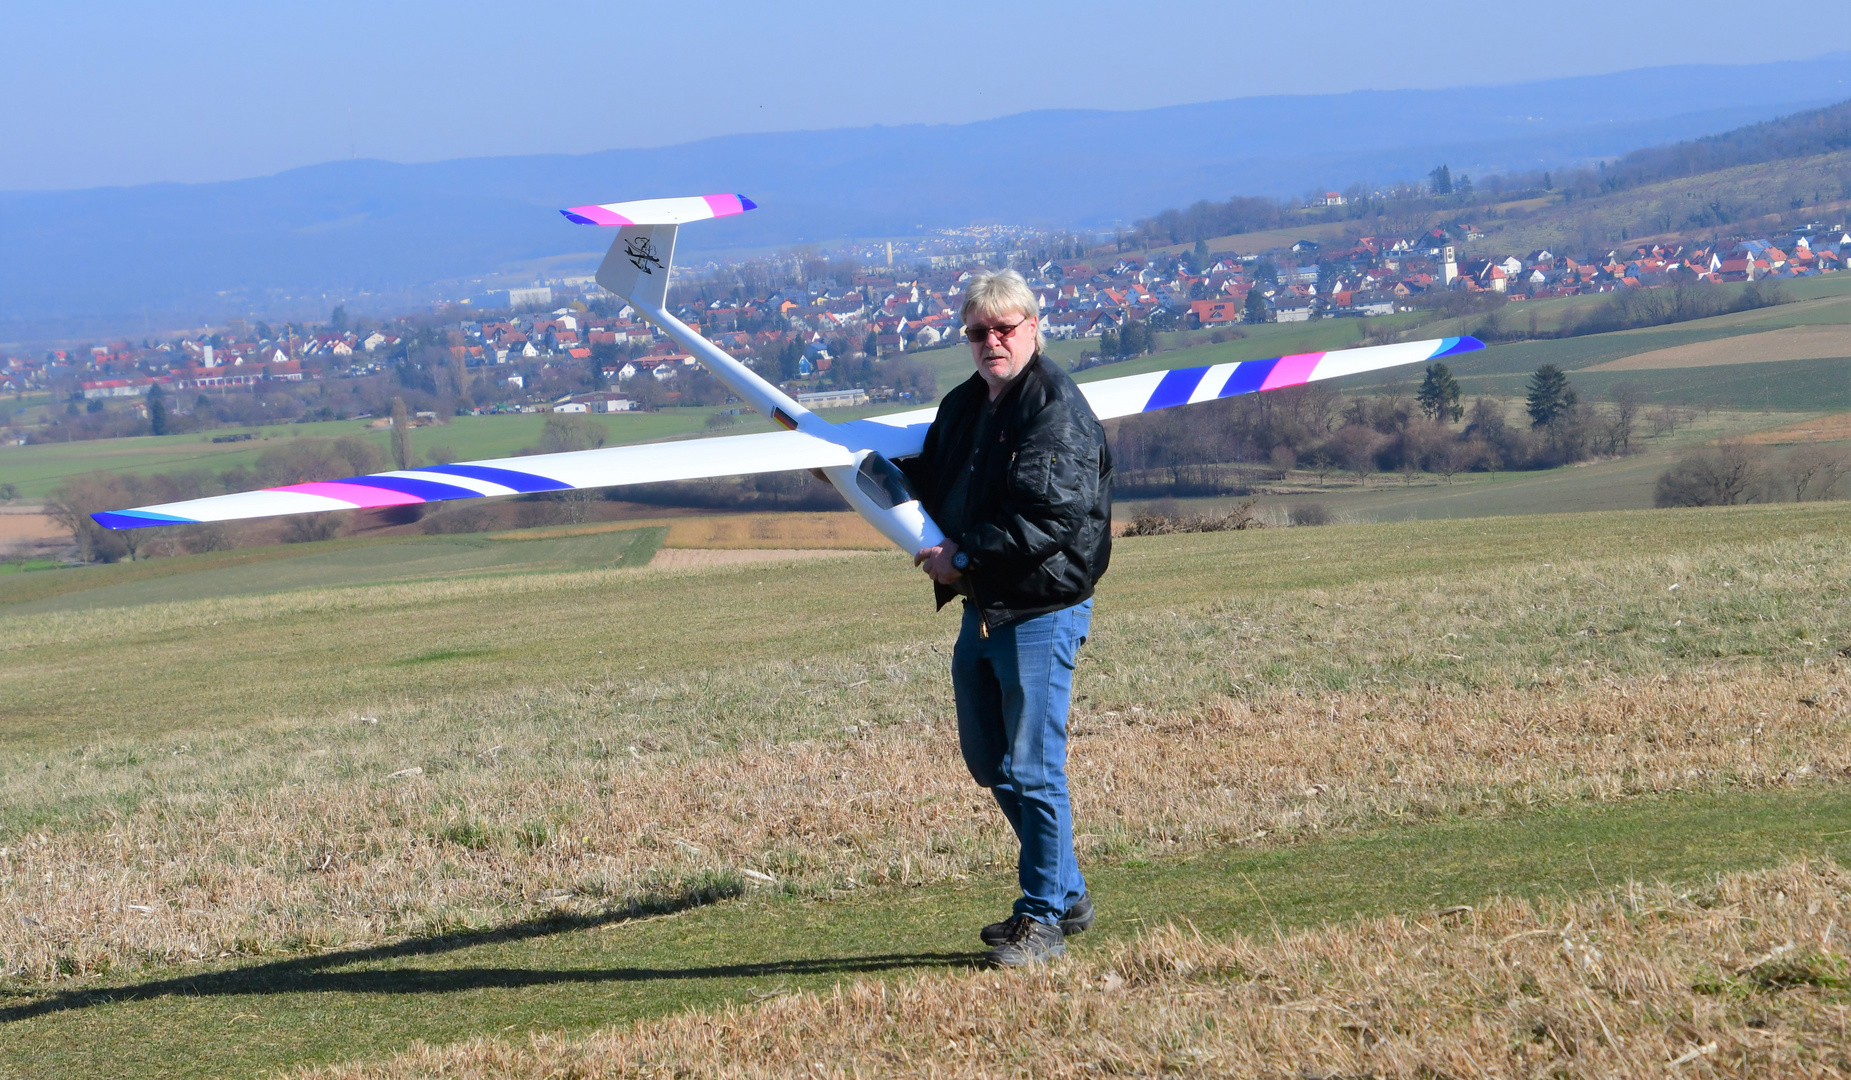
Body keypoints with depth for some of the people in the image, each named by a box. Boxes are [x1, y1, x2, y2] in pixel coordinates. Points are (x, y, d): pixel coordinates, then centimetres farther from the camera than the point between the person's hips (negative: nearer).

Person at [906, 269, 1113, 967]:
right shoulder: (962, 407, 13)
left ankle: (1044, 919, 3)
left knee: (1031, 770, -7)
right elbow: (929, 485, 26)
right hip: (981, 610, 10)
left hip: (1041, 612, -10)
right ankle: (1066, 895, 30)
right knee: (988, 763, 17)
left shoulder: (1058, 412, -15)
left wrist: (964, 559, -19)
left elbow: (1049, 520, -23)